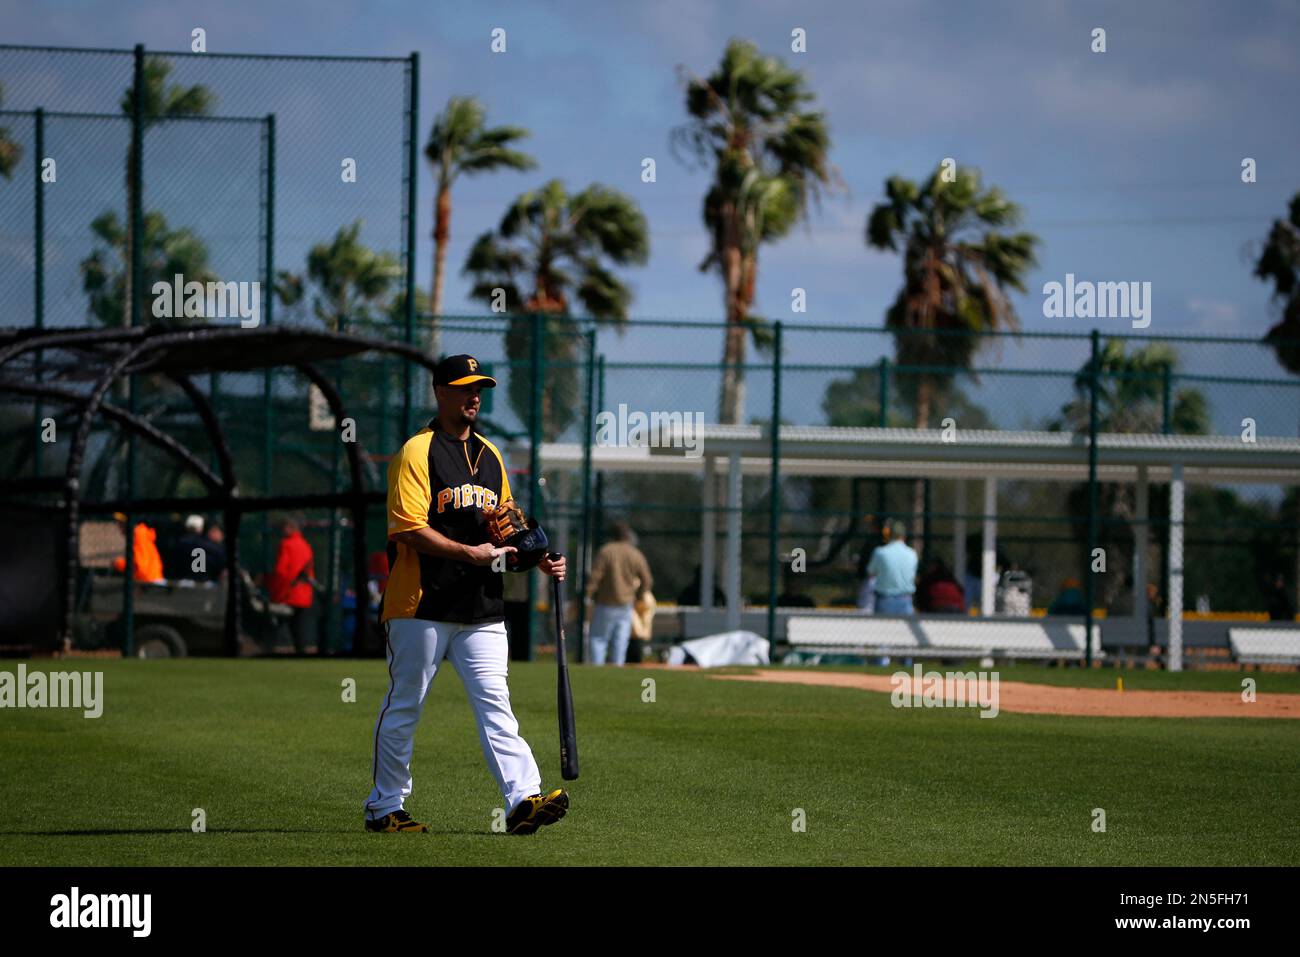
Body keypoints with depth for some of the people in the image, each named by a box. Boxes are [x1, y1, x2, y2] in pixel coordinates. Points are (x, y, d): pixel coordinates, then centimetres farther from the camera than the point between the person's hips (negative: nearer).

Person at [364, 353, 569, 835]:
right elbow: (409, 529, -14)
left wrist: (540, 559, 6)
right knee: (404, 706, 2)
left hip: (482, 609, 6)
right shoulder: (416, 452, -6)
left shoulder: (490, 455, 18)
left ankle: (523, 798, -14)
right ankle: (384, 808, 11)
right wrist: (469, 553, -20)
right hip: (422, 604, -6)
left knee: (495, 704, -4)